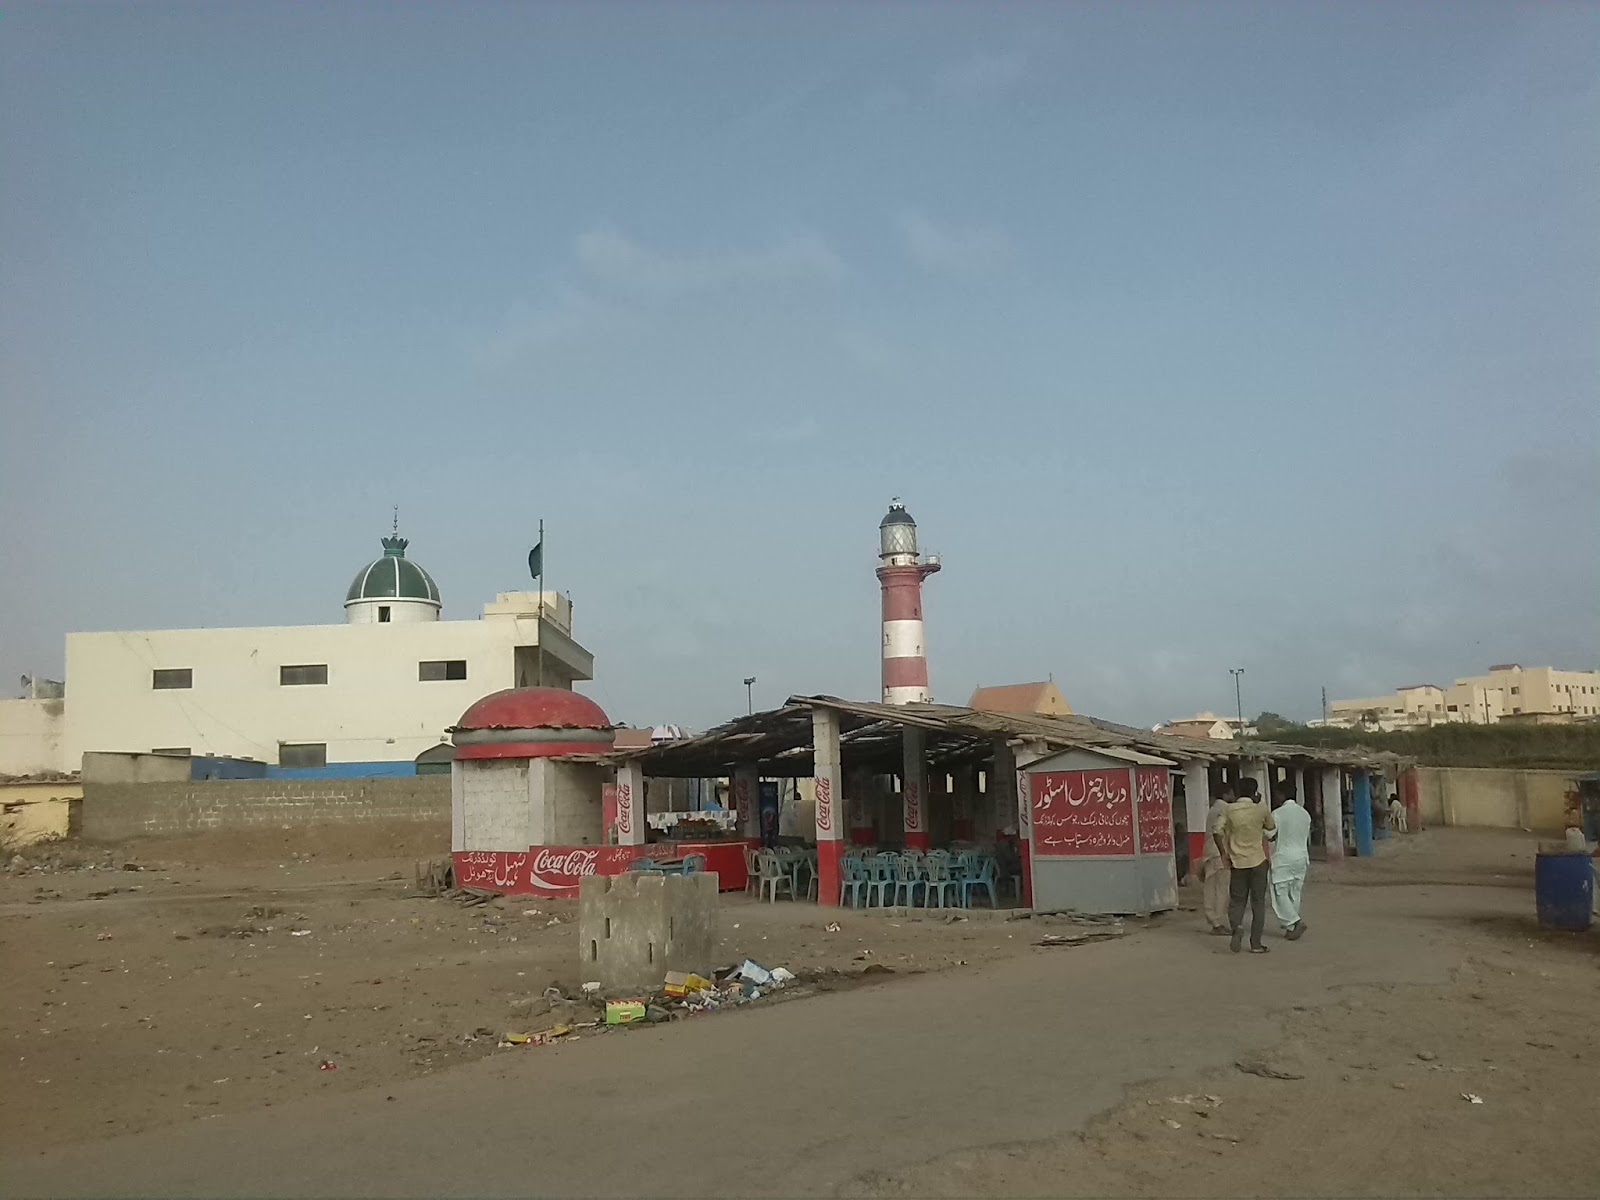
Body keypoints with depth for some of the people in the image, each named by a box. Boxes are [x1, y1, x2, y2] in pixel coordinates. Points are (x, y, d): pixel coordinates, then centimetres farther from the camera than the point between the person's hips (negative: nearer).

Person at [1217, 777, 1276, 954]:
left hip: (1237, 861, 1)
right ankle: (1256, 944, 6)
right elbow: (1271, 827, 13)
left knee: (1236, 900, 10)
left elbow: (1219, 831, -9)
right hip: (1258, 861, -1)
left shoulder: (1229, 810, -2)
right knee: (1258, 902, 7)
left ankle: (1236, 926, -18)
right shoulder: (1261, 809, -4)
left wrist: (1225, 853, 0)